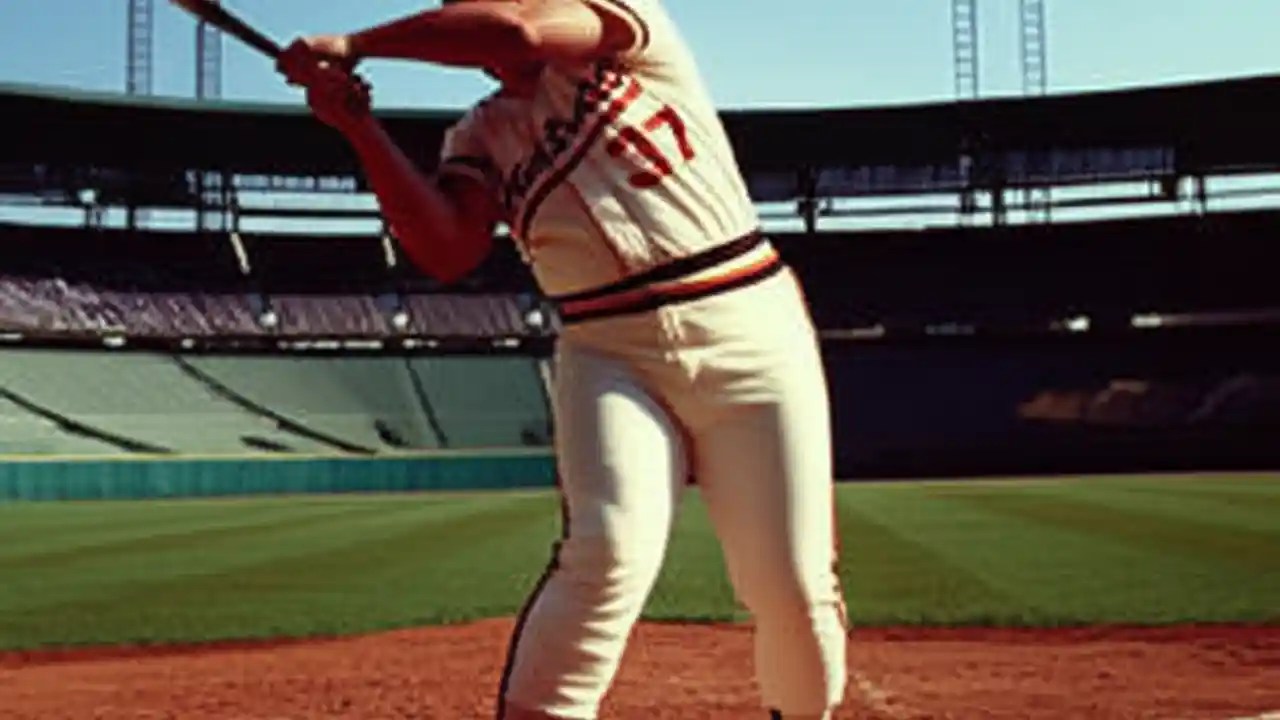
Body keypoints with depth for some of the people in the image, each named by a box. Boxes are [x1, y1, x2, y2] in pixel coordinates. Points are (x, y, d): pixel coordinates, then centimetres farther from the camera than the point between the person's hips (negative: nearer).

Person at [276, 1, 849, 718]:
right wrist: (359, 128, -7)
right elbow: (448, 253, -3)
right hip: (610, 354, 2)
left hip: (749, 332, -2)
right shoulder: (483, 135, 14)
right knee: (610, 551, -23)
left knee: (795, 586, -2)